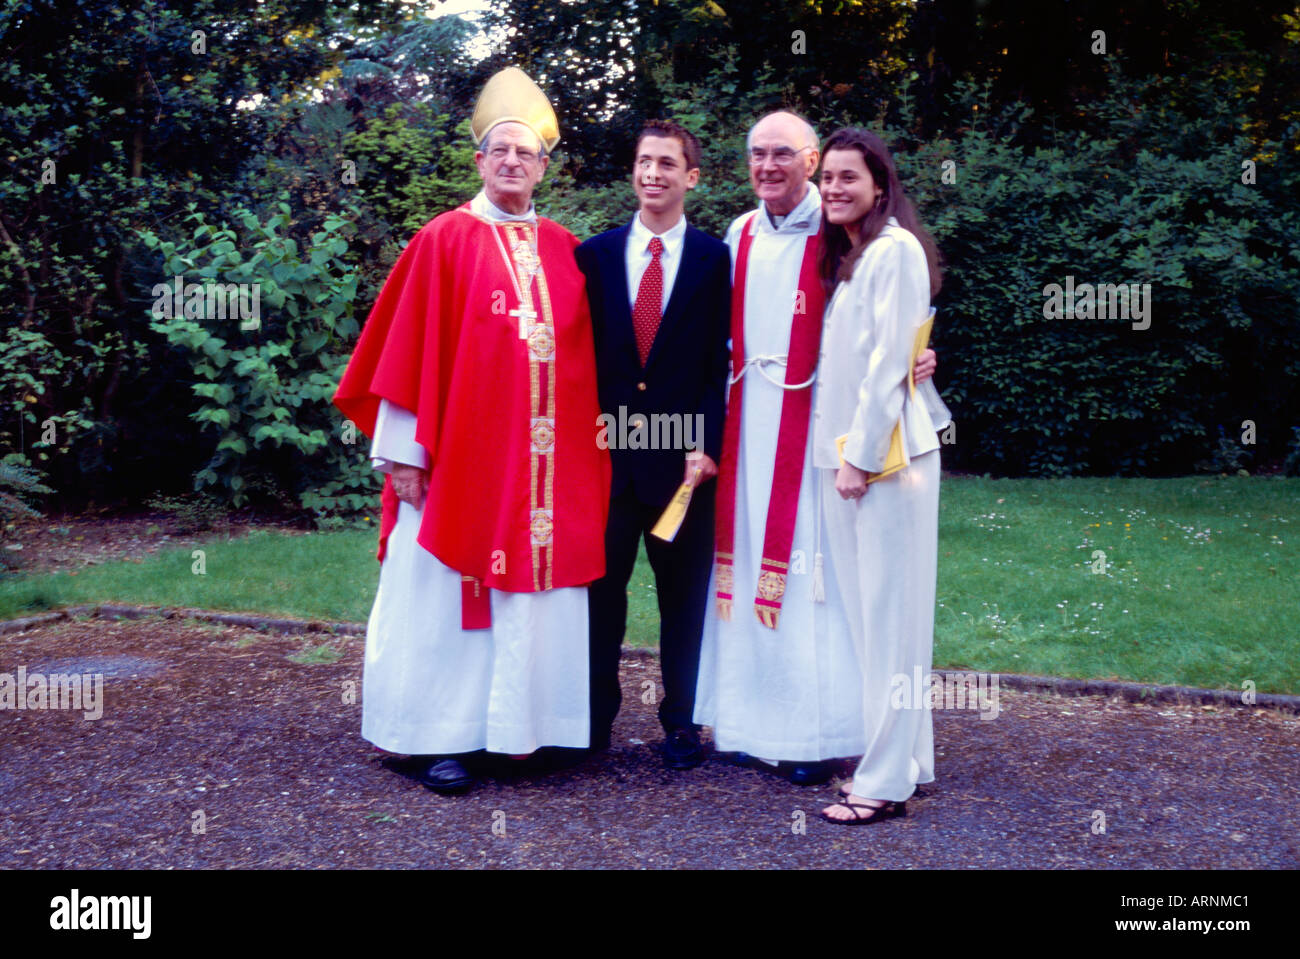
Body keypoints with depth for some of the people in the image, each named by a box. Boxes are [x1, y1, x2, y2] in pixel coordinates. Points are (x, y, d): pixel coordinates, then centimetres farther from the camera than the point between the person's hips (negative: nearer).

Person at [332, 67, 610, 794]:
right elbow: (409, 349, -5)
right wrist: (404, 450, -10)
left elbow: (582, 357, 13)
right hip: (461, 454, -4)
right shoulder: (445, 241, -1)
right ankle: (444, 736, 10)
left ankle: (524, 724, 18)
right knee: (449, 595, 2)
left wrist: (593, 441, 7)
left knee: (536, 591, 7)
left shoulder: (564, 249, 11)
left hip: (549, 462, 4)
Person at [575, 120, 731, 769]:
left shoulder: (714, 258, 3)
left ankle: (681, 721, 20)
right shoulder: (595, 254, 8)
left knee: (685, 594, 7)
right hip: (607, 448, 1)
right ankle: (594, 721, 20)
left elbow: (722, 361, 0)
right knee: (600, 588, 7)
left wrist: (708, 444, -9)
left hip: (684, 454, -1)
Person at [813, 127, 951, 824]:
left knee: (888, 611, -6)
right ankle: (906, 756, 19)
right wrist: (841, 453, 11)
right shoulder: (845, 256, 18)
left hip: (885, 452, -9)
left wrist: (863, 456, -15)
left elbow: (890, 361, -15)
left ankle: (887, 780, -1)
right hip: (845, 452, 9)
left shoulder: (895, 249, -9)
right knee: (866, 610, 10)